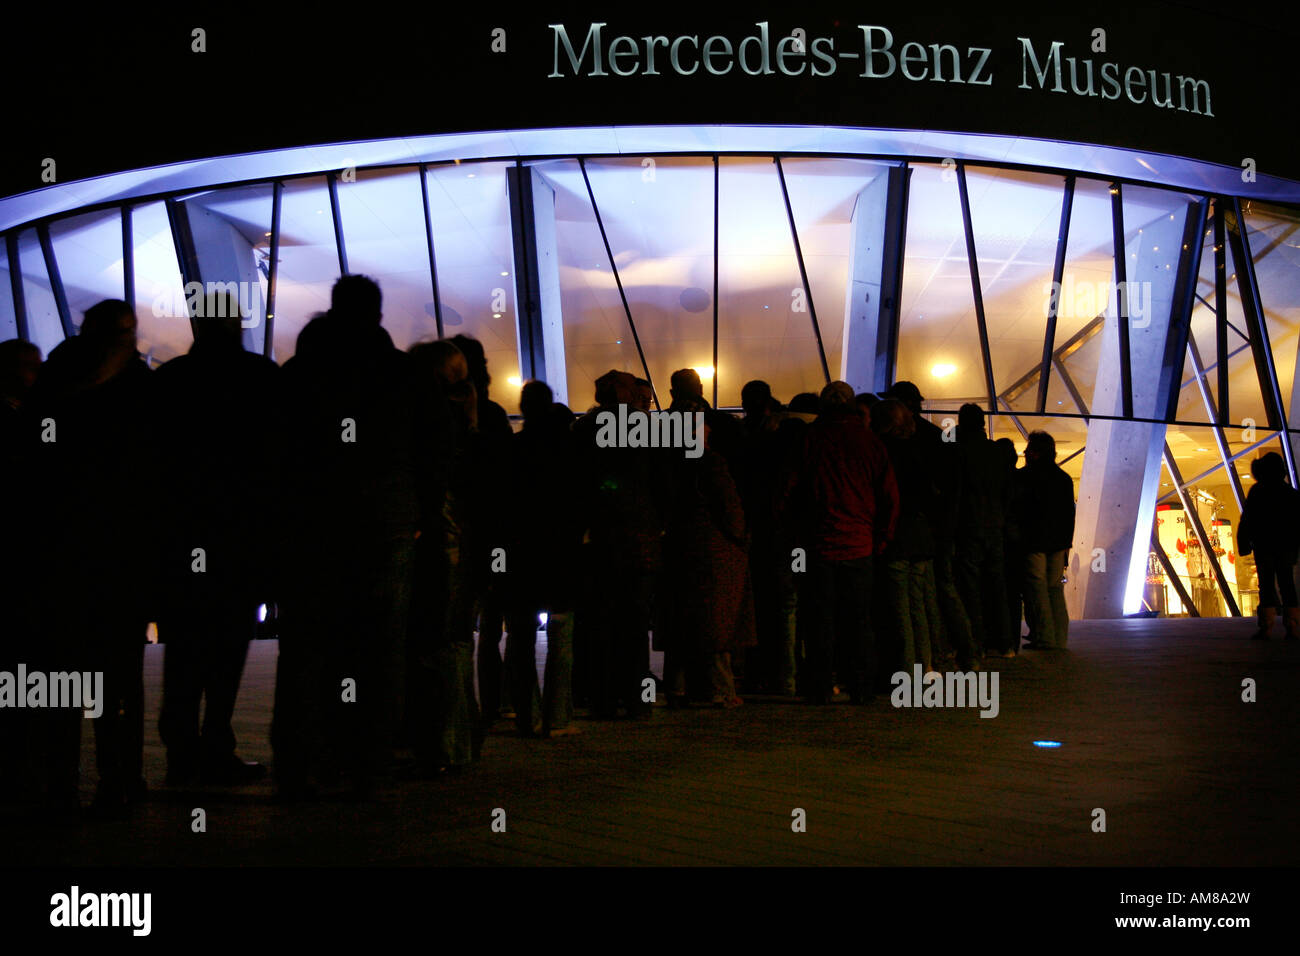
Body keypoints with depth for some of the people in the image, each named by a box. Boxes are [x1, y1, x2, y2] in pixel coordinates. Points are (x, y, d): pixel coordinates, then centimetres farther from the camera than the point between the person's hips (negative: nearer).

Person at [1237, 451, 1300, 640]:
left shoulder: (1257, 492, -5)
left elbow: (1247, 520, -6)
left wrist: (1243, 544, 0)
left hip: (1264, 547, -3)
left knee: (1266, 586, -3)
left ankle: (1266, 627, -8)